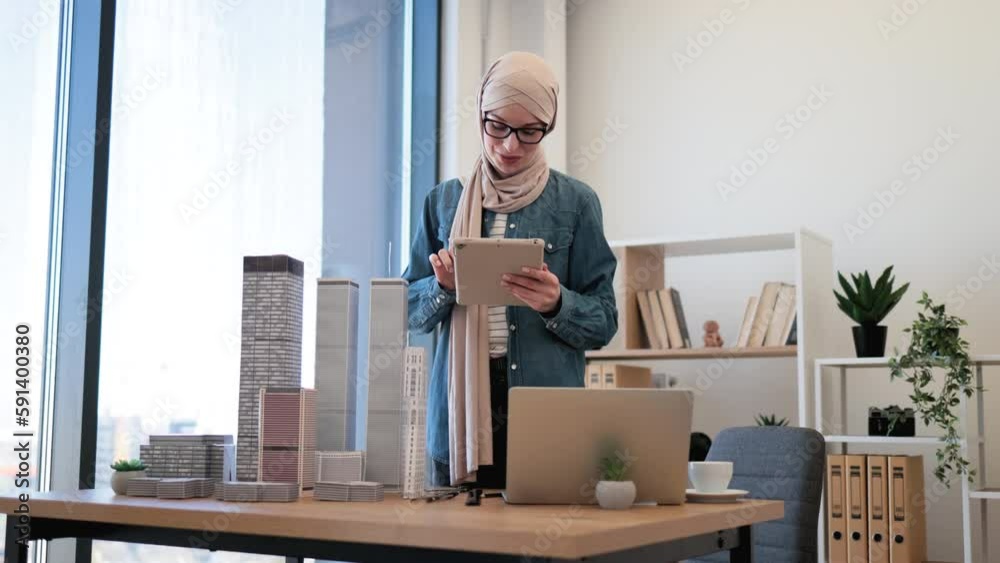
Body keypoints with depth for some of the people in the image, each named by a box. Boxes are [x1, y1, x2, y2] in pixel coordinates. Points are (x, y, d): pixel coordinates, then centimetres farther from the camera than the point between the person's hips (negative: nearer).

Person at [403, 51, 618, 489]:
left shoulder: (575, 202, 2)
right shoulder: (444, 201, 8)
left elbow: (603, 322, 1)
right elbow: (411, 311, 11)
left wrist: (556, 305, -18)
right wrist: (443, 288, -10)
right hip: (458, 411, 2)